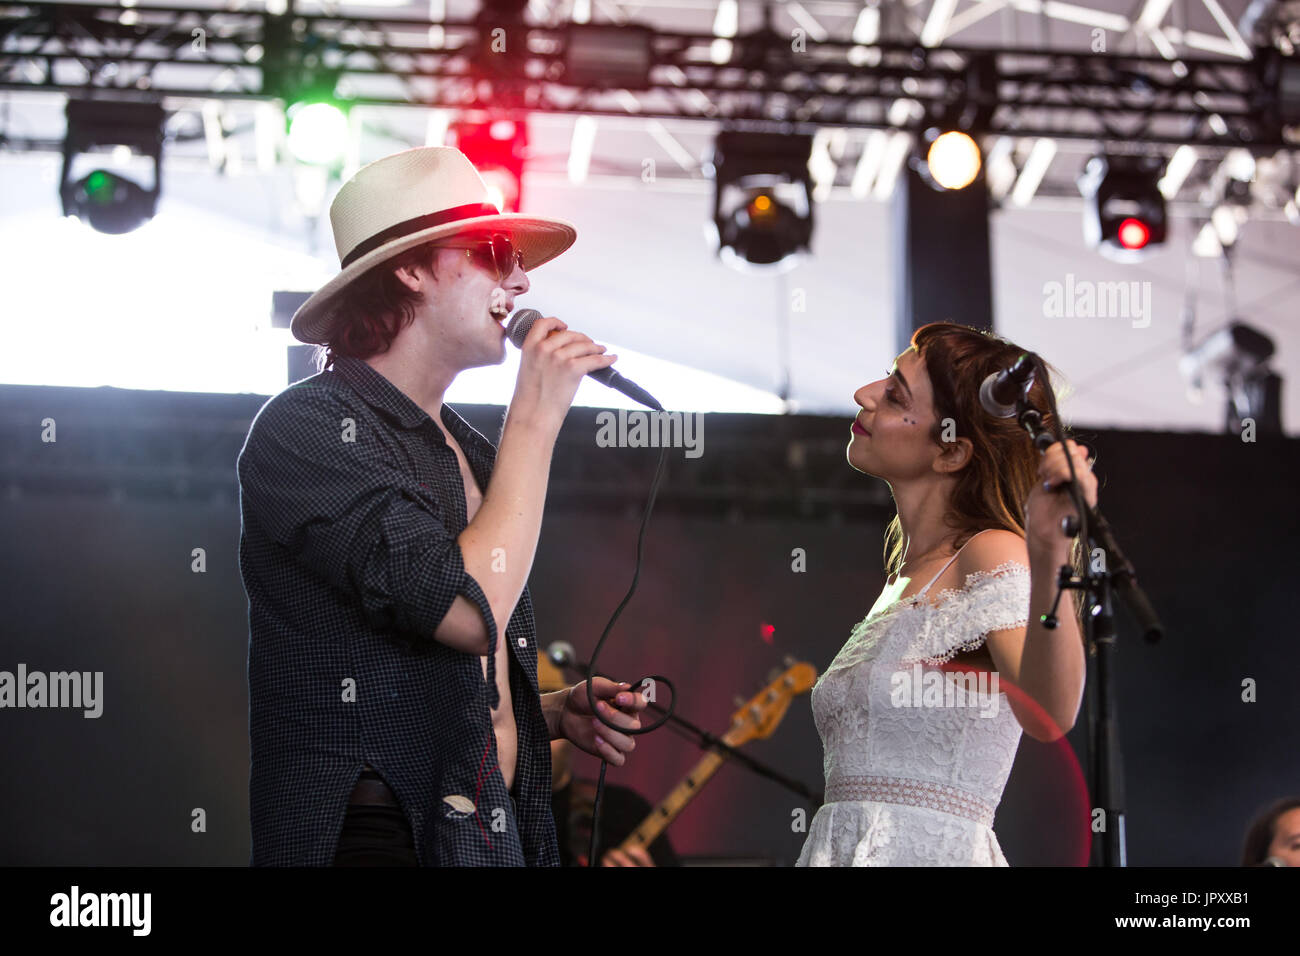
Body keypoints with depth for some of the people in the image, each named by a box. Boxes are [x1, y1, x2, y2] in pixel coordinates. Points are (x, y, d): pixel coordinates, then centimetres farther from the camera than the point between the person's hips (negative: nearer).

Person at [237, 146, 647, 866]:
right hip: (379, 839, -7)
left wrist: (551, 713, 6)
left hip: (500, 833, 8)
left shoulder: (470, 453, 16)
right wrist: (536, 416, -12)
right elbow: (473, 611, -22)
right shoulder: (309, 427, -10)